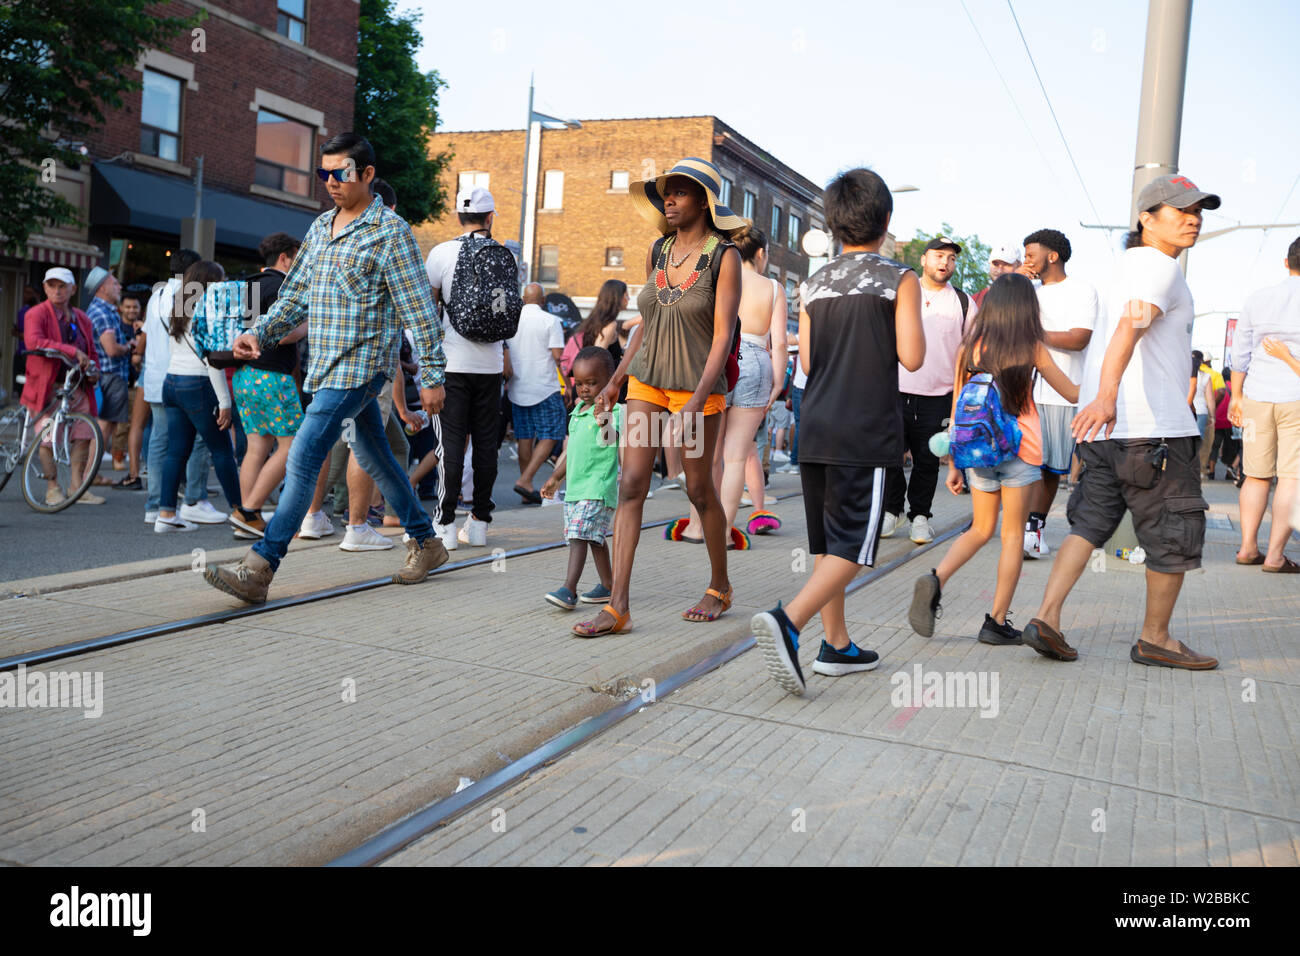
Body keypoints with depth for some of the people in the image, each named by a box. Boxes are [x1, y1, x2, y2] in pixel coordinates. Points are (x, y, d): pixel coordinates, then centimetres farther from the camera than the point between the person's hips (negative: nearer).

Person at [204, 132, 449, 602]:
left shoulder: (390, 231, -9)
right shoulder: (321, 226, 15)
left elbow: (419, 309, -10)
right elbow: (296, 292, 19)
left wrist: (432, 375, -10)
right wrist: (261, 333, 3)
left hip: (360, 366, -8)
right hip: (328, 366, 8)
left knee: (304, 458, -13)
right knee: (375, 456, 15)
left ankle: (259, 569, -11)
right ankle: (425, 543, 29)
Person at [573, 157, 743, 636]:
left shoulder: (724, 257, -7)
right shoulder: (658, 250, 9)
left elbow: (722, 336, -13)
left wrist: (697, 399, -23)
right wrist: (615, 380, 14)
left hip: (698, 386, -5)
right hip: (647, 382, 5)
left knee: (699, 489, 7)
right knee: (631, 485, -5)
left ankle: (720, 587, 29)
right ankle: (618, 606, -5)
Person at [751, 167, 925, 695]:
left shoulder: (813, 285, 10)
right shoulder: (900, 280, -3)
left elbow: (807, 363, 8)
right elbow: (911, 357, -9)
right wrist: (912, 317, 9)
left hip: (815, 429, 5)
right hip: (866, 433, -5)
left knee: (827, 543, 14)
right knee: (851, 548, -3)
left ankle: (837, 646, 21)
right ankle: (787, 620, -22)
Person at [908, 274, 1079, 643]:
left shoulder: (970, 347, 3)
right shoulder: (1032, 348, -3)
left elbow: (957, 411, 5)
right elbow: (1072, 394, 8)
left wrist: (953, 465, 12)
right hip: (1021, 449, -3)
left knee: (981, 530, 17)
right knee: (1013, 535, 6)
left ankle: (936, 579, -7)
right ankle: (997, 622, 8)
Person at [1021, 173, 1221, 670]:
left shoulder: (1130, 261, 19)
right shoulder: (1159, 268, -11)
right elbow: (1129, 328, -29)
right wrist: (1107, 396, -44)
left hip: (1107, 425, 9)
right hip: (1152, 424, -9)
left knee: (1092, 520, 9)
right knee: (1176, 532, 4)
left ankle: (1046, 618, -2)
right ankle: (1155, 638, 15)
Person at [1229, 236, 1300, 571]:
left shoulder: (1257, 299, 6)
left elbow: (1240, 352, 8)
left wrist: (1237, 395, 14)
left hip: (1257, 397, 4)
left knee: (1257, 475, 11)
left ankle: (1248, 547, 12)